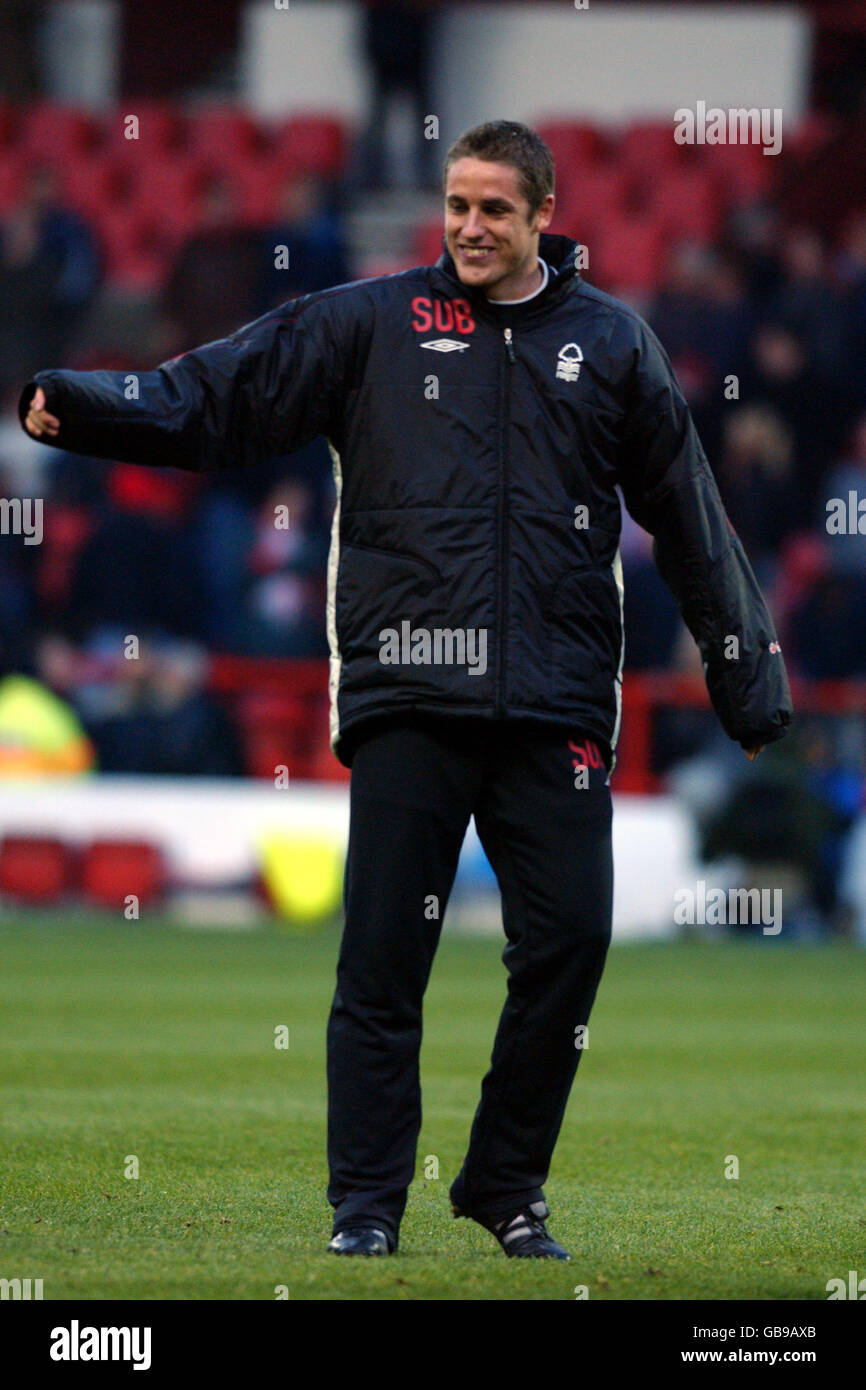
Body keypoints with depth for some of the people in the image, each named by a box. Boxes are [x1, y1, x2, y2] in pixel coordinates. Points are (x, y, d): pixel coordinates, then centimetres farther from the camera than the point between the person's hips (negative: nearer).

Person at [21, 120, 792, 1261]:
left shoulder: (611, 342, 11)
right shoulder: (370, 324, 7)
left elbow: (689, 516, 17)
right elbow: (211, 398, 0)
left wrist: (747, 674, 18)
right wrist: (77, 404, -15)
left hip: (558, 703, 1)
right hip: (407, 703, -1)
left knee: (569, 940, -1)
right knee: (384, 953, -4)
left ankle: (507, 1187, 15)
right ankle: (366, 1205, 3)